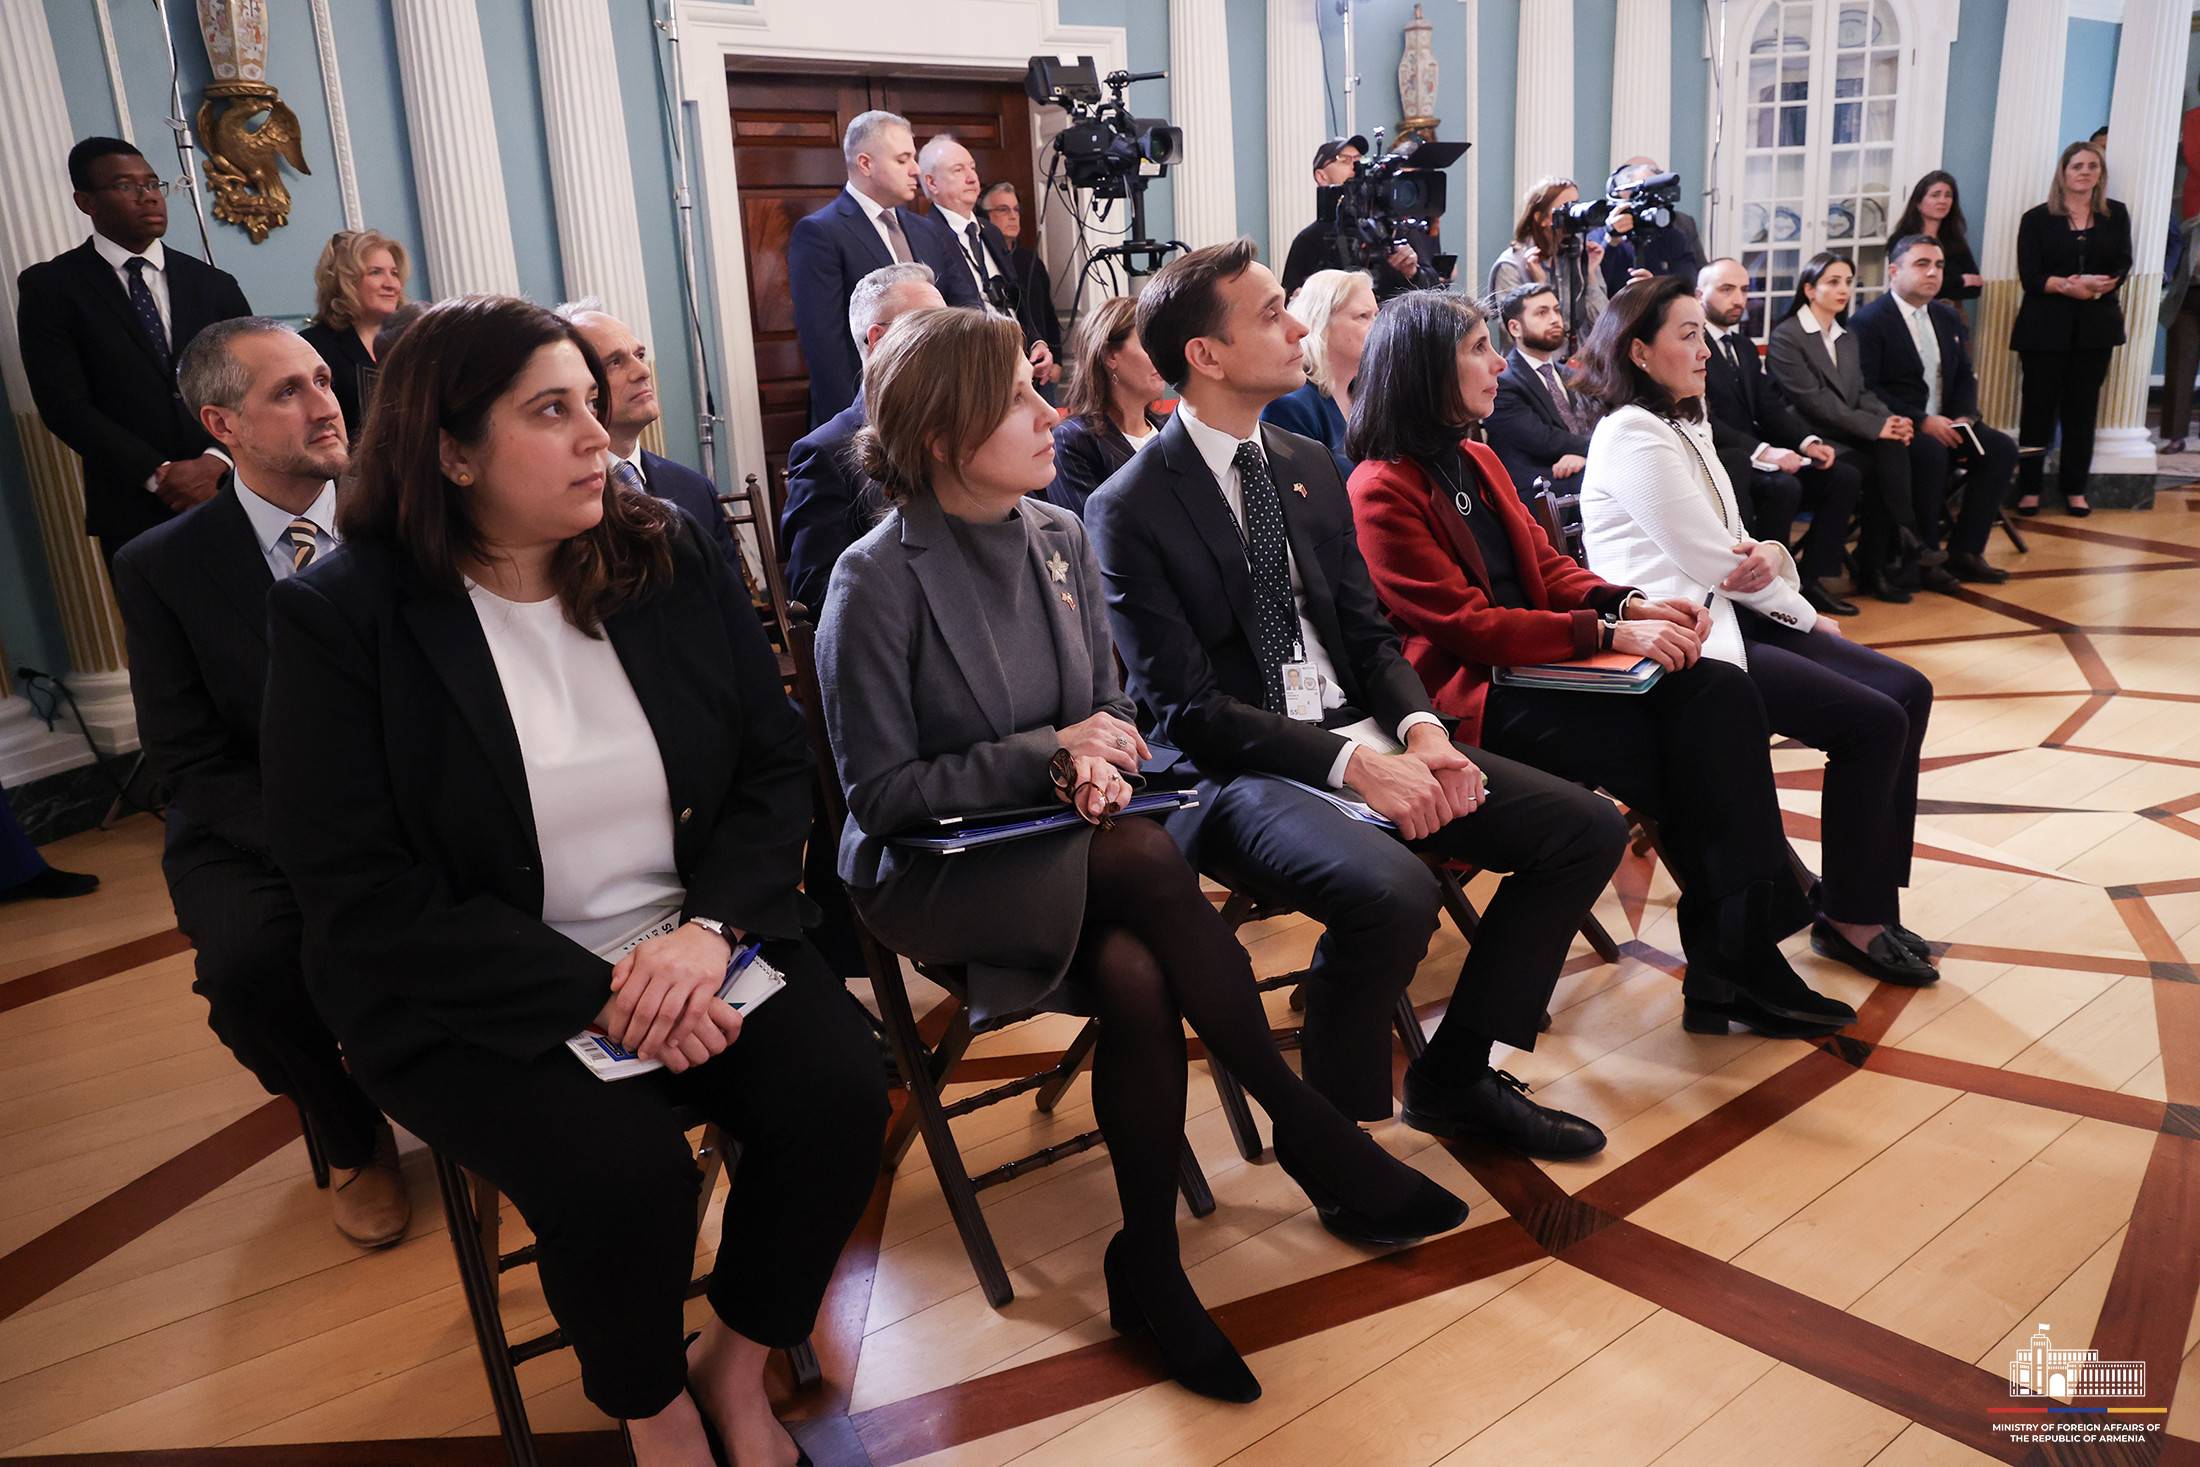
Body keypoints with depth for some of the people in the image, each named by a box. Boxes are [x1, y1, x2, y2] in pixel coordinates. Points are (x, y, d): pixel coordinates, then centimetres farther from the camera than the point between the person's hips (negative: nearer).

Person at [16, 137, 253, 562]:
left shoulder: (213, 285, 10)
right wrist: (158, 475, -14)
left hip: (232, 498, 2)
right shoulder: (49, 286, 2)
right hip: (134, 512, -2)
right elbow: (64, 404, -6)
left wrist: (217, 461, -11)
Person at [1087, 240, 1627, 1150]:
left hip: (1361, 734, 8)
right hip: (1239, 771, -7)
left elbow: (1369, 634, 13)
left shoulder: (1311, 468, 12)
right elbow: (1185, 711, -14)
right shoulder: (1130, 512, -10)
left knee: (1588, 828, -3)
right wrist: (1353, 763, -21)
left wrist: (1420, 730, -8)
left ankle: (1455, 1075, 10)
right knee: (1394, 894, -35)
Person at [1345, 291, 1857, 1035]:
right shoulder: (1383, 491, -11)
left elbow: (1549, 566, 16)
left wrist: (1634, 604, -4)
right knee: (1678, 749, -19)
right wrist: (1610, 632, -20)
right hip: (1473, 701, -8)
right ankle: (1730, 964, -2)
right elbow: (1468, 625, -16)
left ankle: (1737, 957, -15)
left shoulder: (1477, 461, 16)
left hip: (1536, 665, 8)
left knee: (1721, 692, -14)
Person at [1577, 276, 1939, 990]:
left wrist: (1771, 554, -8)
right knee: (1874, 721, -15)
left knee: (1907, 690, 0)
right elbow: (1708, 558, -15)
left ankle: (1870, 897, 6)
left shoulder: (1685, 425, 17)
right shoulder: (1632, 435, -12)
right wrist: (1807, 617, -3)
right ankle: (1848, 917, 2)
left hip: (1726, 612, 9)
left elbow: (1732, 548, 17)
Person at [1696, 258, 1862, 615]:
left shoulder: (1744, 345, 18)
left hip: (1752, 453, 9)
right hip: (1717, 460, -9)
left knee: (1844, 476, -2)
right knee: (1784, 486, -32)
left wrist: (1807, 442, -4)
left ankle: (1811, 579, 1)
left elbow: (1771, 407, 14)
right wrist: (1762, 451, -27)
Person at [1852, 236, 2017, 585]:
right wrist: (1922, 421, -23)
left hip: (1943, 424, 8)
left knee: (2002, 447, -12)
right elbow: (1866, 389, -17)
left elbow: (1964, 376, 20)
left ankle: (1964, 552, -8)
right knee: (1931, 451, -35)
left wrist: (1964, 418, -1)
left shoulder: (1948, 317, 17)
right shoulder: (1869, 321, -8)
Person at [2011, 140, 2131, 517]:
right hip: (2046, 325, -2)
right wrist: (2072, 285, -20)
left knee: (2082, 407, 6)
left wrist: (2094, 287, -20)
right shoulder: (2037, 218, 1)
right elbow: (2029, 277, -7)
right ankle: (2029, 488, 5)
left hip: (2096, 325, 2)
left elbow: (2122, 266, 0)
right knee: (2038, 405, -1)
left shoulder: (2116, 215, 9)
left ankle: (2075, 488, 11)